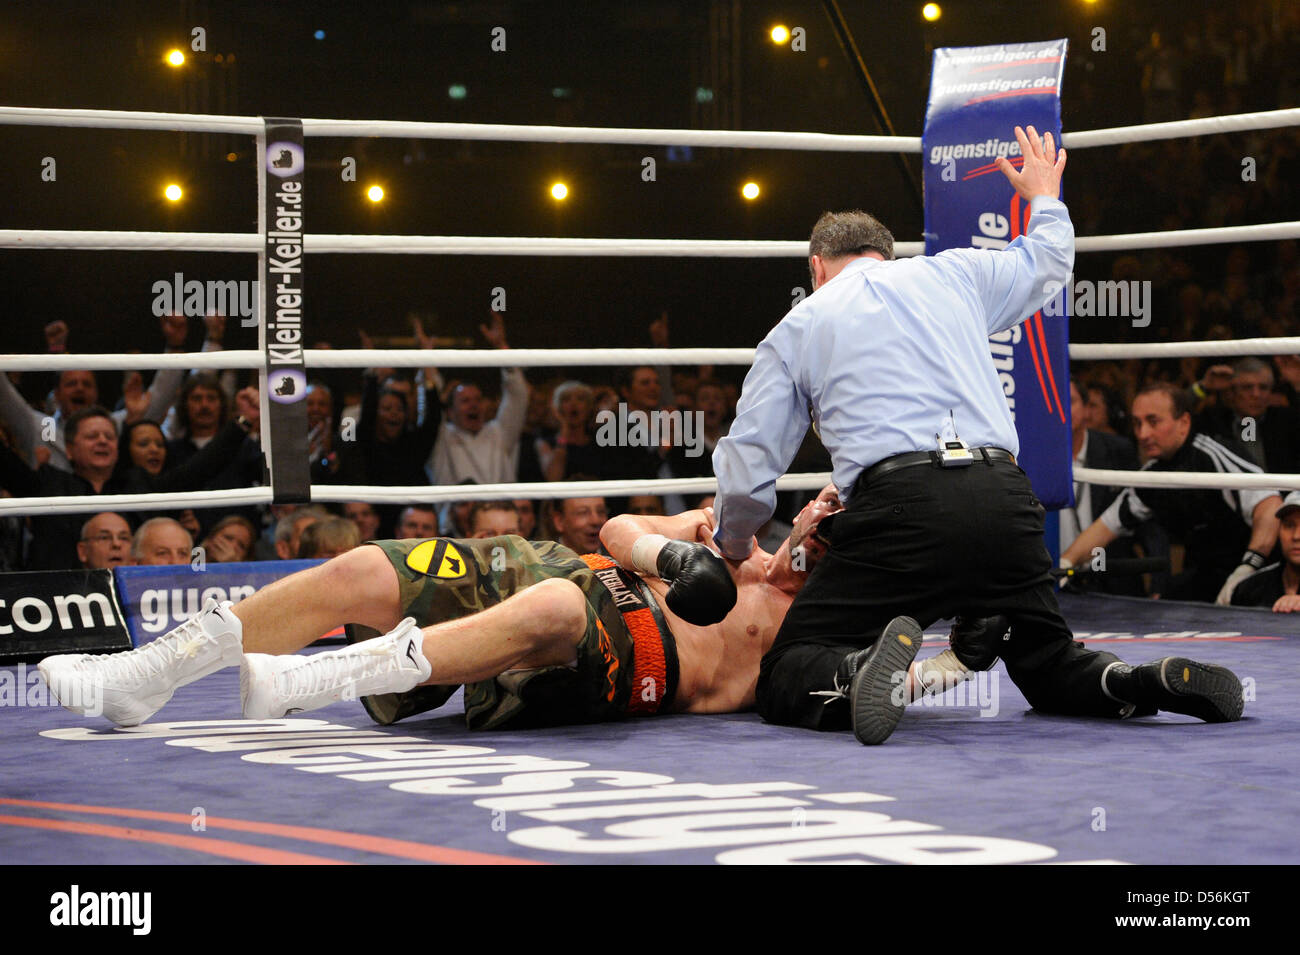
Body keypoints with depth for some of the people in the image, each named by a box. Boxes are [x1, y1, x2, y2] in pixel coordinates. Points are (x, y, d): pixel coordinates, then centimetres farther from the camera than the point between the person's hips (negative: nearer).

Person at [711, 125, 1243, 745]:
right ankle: (1145, 683, -11)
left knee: (785, 679, 3)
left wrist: (735, 544, 33)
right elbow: (1045, 264, 43)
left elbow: (747, 471, 13)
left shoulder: (795, 329, 17)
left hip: (897, 507, -3)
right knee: (1054, 672, 23)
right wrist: (1044, 199, 64)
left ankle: (864, 672, -33)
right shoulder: (951, 272, 23)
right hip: (1005, 499, 3)